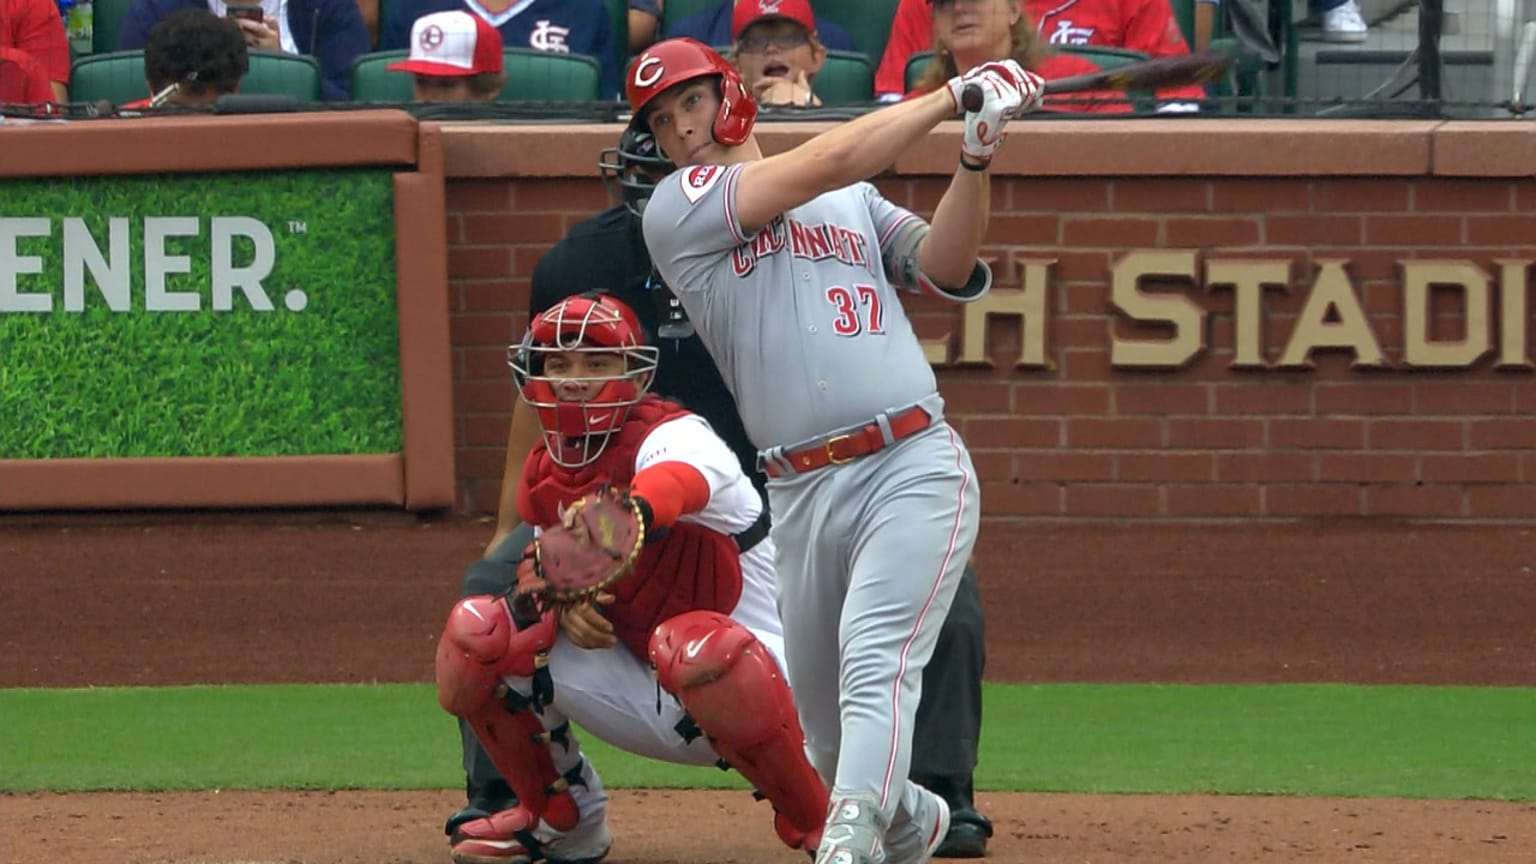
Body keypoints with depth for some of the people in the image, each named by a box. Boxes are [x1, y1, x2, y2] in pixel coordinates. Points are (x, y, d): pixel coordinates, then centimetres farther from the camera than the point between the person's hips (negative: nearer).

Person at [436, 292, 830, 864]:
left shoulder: (674, 436, -21)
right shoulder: (545, 473, 2)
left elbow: (683, 478, -47)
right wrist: (563, 598, -16)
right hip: (652, 708, 7)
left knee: (694, 647, -42)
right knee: (477, 634, -7)